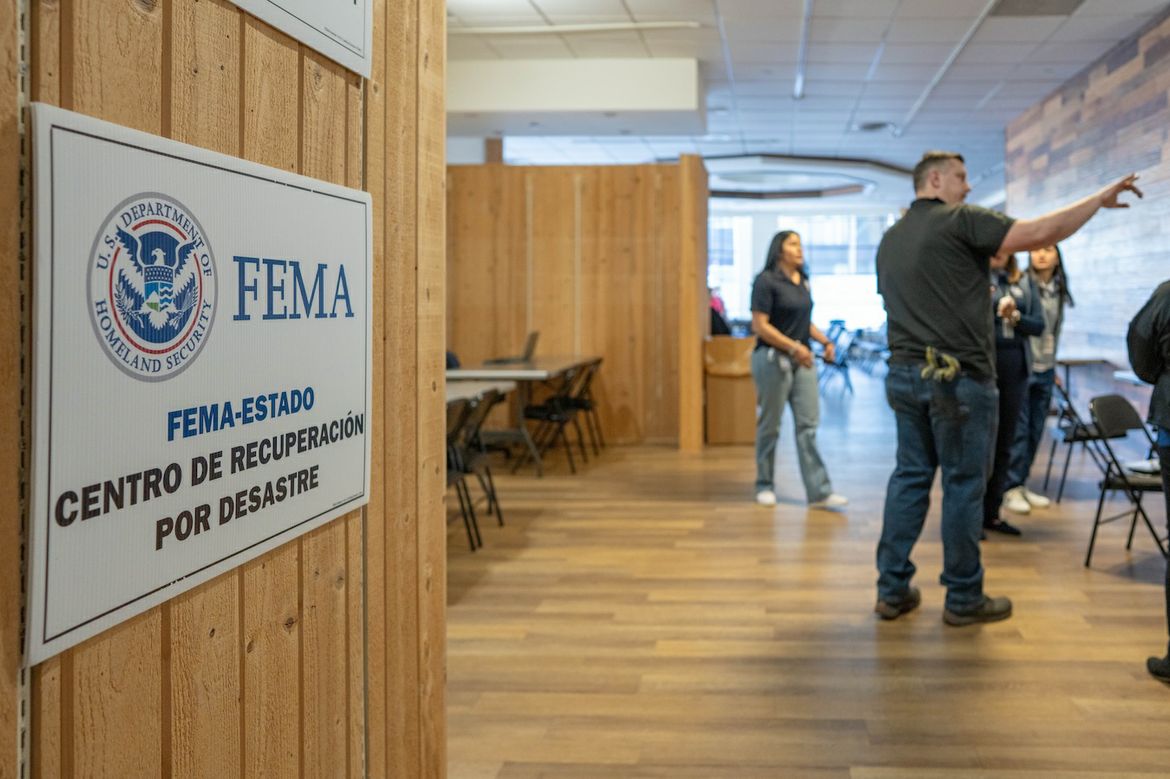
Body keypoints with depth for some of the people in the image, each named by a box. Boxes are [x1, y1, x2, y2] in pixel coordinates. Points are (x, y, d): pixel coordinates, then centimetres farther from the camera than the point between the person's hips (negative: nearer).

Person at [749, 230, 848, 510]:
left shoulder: (803, 281, 13)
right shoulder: (766, 281, -9)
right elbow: (760, 325, -14)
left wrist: (824, 340, 4)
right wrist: (793, 347, -19)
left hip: (802, 360, 6)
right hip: (773, 358, -6)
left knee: (808, 424, 1)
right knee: (769, 425, 5)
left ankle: (819, 492, -1)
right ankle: (764, 486, 19)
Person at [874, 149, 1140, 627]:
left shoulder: (889, 240, 15)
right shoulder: (961, 221, -9)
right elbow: (1040, 234, -17)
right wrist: (1100, 199, -7)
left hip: (905, 373, 7)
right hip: (959, 376, -7)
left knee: (910, 476, 11)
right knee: (963, 484, 2)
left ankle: (892, 589, 12)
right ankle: (963, 599, 10)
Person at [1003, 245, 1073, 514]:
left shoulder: (1058, 291, 10)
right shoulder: (1020, 285, -9)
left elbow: (1055, 331, 18)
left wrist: (1053, 365, 18)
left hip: (1045, 370, 6)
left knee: (1035, 431, 9)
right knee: (1018, 430, -3)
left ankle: (1022, 484, 18)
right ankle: (1011, 487, 5)